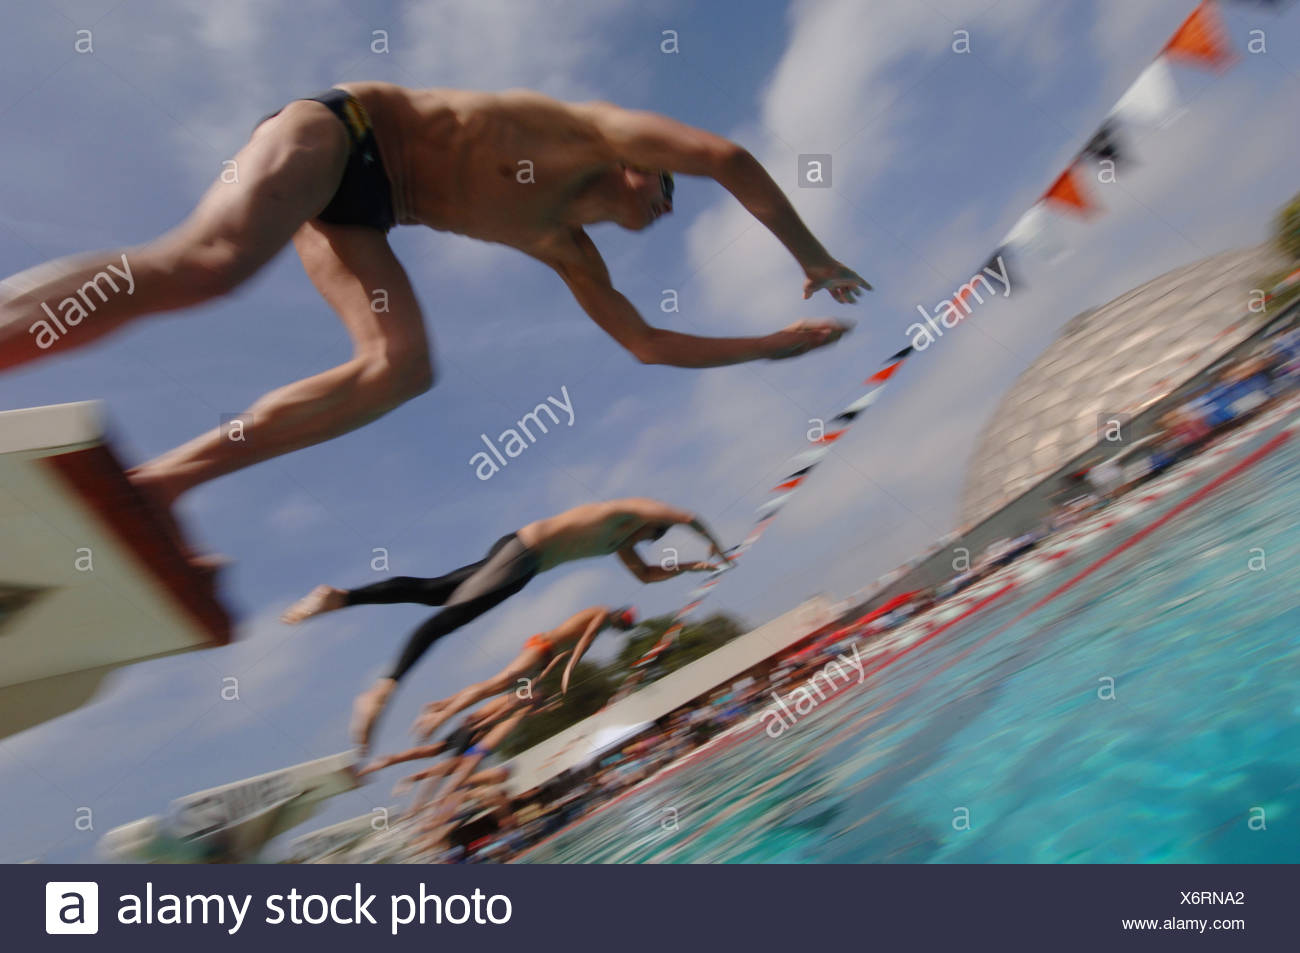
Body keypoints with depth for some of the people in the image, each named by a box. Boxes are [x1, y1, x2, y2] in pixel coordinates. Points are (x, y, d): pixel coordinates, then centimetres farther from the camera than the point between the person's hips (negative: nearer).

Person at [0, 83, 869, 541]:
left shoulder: (568, 248, 18)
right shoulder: (597, 130, 2)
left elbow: (648, 343, 20)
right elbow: (727, 158, -9)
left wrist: (777, 344, 24)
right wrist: (814, 258, 2)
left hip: (359, 204, 8)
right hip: (335, 132, -8)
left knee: (401, 368, -16)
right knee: (208, 262, -35)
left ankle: (157, 480, -18)